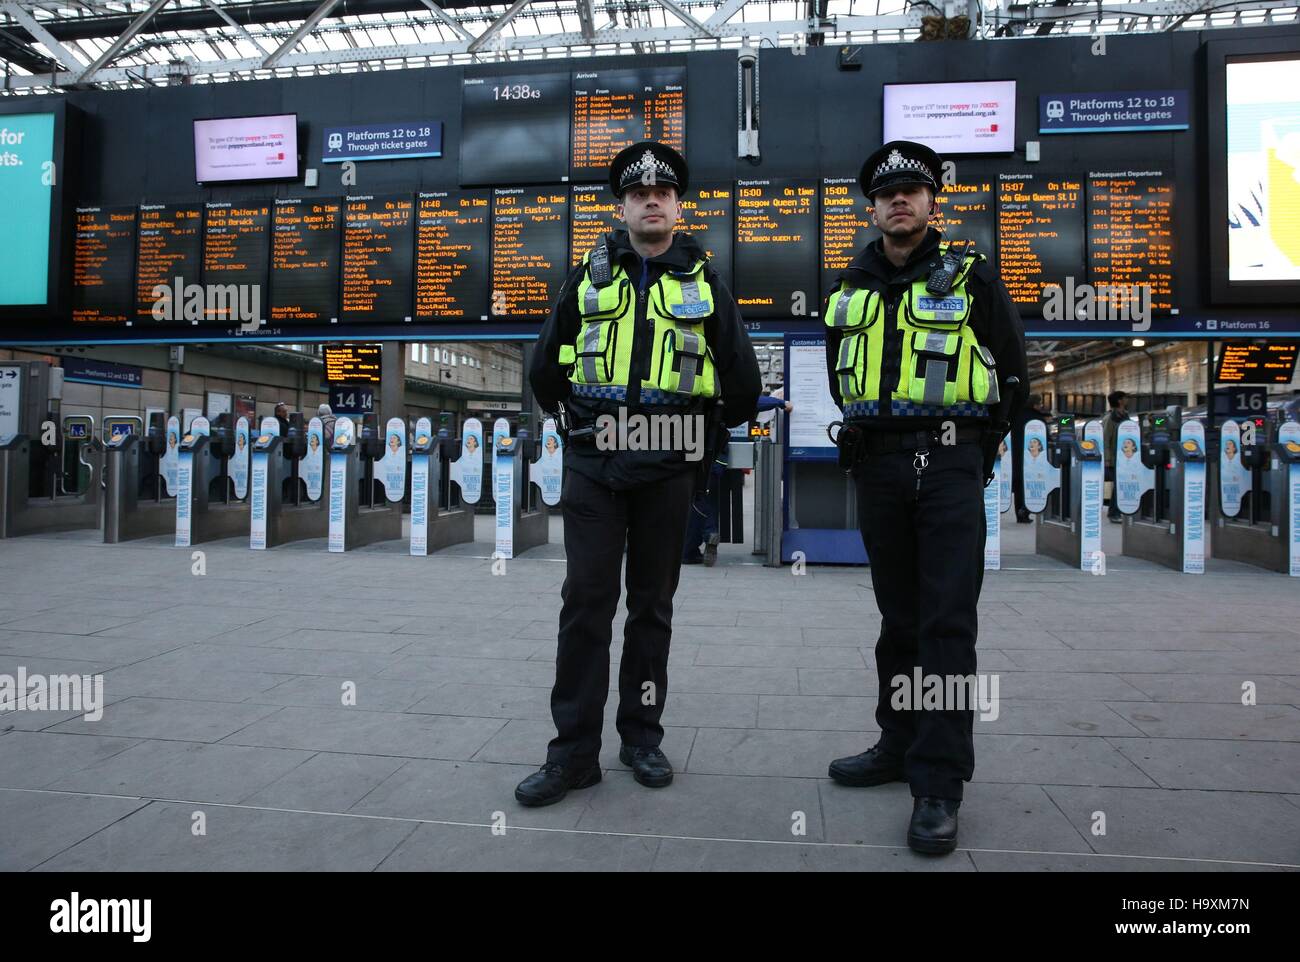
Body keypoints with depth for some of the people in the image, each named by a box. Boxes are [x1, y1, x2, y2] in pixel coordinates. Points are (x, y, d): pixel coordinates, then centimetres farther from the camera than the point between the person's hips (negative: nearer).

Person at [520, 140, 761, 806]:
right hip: (593, 469, 0)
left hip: (668, 471, 0)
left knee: (652, 606, 9)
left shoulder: (705, 285, 8)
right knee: (586, 604, -2)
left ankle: (642, 737, 23)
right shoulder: (588, 278, 9)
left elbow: (743, 385, 12)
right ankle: (574, 751, 8)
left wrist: (703, 442, 12)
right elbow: (545, 370, 16)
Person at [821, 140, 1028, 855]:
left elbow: (1014, 374, 8)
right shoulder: (852, 287, 13)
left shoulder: (971, 276, 2)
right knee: (899, 616, 12)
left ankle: (939, 783, -1)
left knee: (948, 623, -6)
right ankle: (900, 744, 25)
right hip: (877, 466, 4)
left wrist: (970, 443, 7)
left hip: (949, 466, -4)